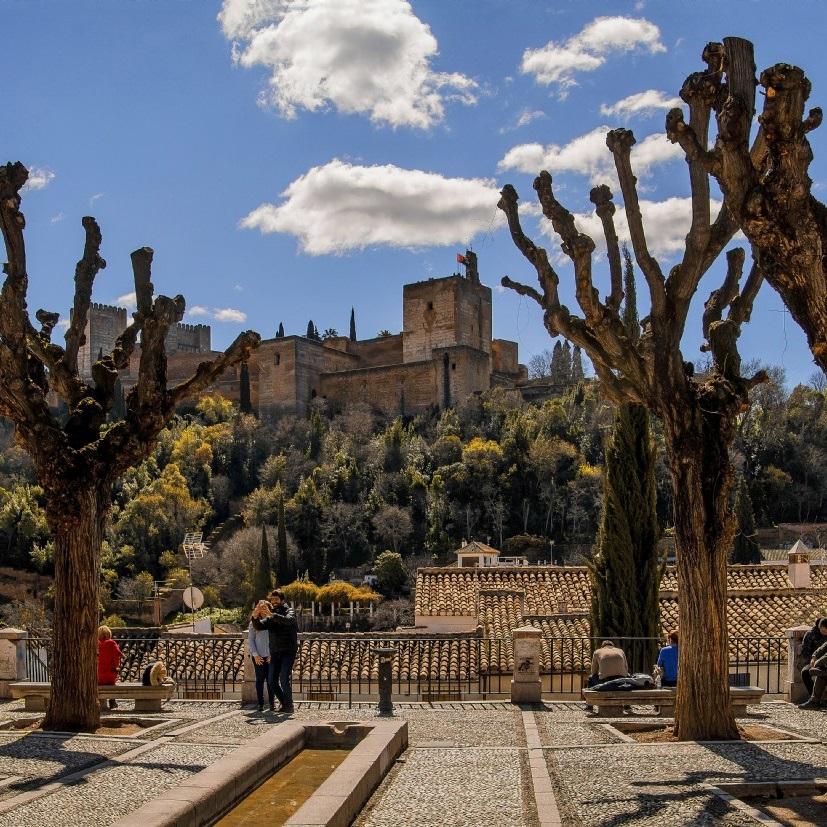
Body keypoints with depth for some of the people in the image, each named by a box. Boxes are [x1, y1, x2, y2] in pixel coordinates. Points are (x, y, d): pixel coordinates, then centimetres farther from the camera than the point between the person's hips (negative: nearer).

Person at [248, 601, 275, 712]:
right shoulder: (254, 622, 5)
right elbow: (250, 640, 5)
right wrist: (255, 655, -4)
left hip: (271, 656, 0)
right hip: (258, 656, 0)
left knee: (271, 679, -2)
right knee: (260, 679, 2)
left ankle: (272, 703, 8)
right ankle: (260, 704, 8)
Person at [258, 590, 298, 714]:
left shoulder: (289, 612, -1)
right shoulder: (270, 617, 16)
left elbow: (288, 620, -25)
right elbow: (259, 626, 2)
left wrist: (271, 615, -36)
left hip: (288, 651, -6)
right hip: (275, 652, 6)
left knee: (284, 678, -16)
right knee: (272, 680, 5)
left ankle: (289, 706, -10)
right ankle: (284, 703, 21)